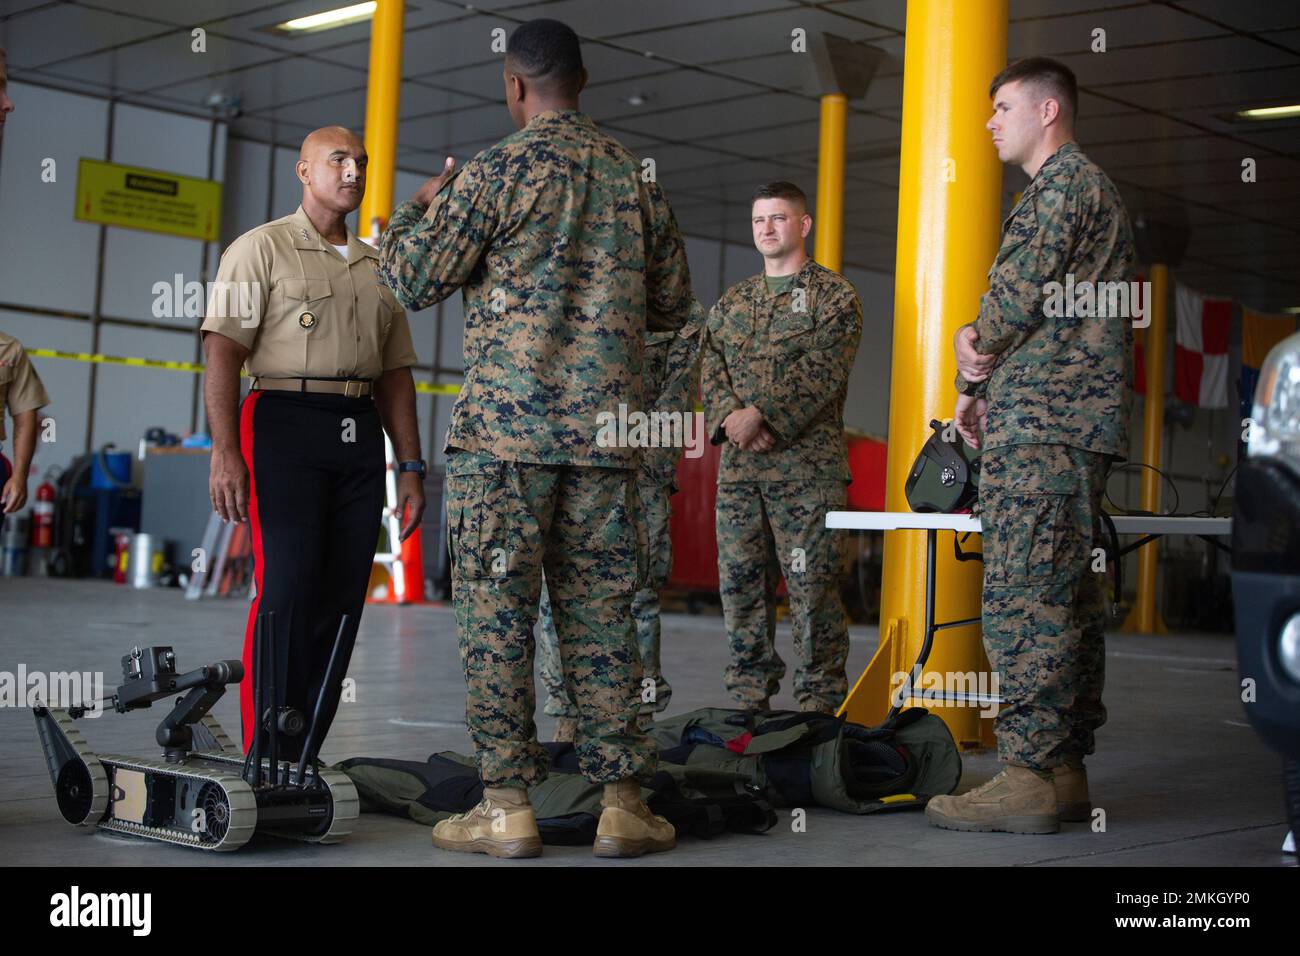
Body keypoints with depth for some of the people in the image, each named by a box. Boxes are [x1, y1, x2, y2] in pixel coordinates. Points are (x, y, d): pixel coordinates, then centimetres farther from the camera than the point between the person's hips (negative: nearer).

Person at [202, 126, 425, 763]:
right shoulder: (262, 248, 3)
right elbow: (223, 352, -6)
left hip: (361, 433, 6)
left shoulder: (376, 268, 21)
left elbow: (395, 374, 22)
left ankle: (302, 760, 8)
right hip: (286, 422, -6)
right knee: (287, 591, -13)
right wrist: (224, 451, -17)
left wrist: (411, 465, 14)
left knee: (342, 601, 2)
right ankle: (264, 761, -7)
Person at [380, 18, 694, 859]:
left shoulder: (496, 172, -4)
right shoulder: (636, 177, 10)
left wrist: (416, 210, 19)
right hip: (606, 433, 4)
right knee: (601, 617, 8)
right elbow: (674, 305, 16)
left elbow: (416, 282, 0)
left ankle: (509, 806, 2)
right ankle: (622, 804, 8)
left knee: (497, 615, 2)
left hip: (507, 426, -4)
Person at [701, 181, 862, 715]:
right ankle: (747, 700, 14)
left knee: (812, 585, -6)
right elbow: (711, 368, 11)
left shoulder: (833, 295, 3)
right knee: (740, 581, 5)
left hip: (805, 465, -5)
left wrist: (761, 414, -18)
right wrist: (728, 415, -10)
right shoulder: (730, 303, 20)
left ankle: (821, 705, 0)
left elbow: (821, 372, -9)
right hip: (738, 468, 5)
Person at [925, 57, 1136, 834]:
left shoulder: (1065, 182, -5)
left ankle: (1029, 776, -13)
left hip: (1041, 423, -10)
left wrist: (977, 357, 6)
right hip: (1074, 425, 10)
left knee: (1024, 597, -12)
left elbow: (1021, 293, -13)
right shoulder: (1087, 187, 27)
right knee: (1067, 598, 8)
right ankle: (1065, 770, 11)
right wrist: (990, 376, 10)